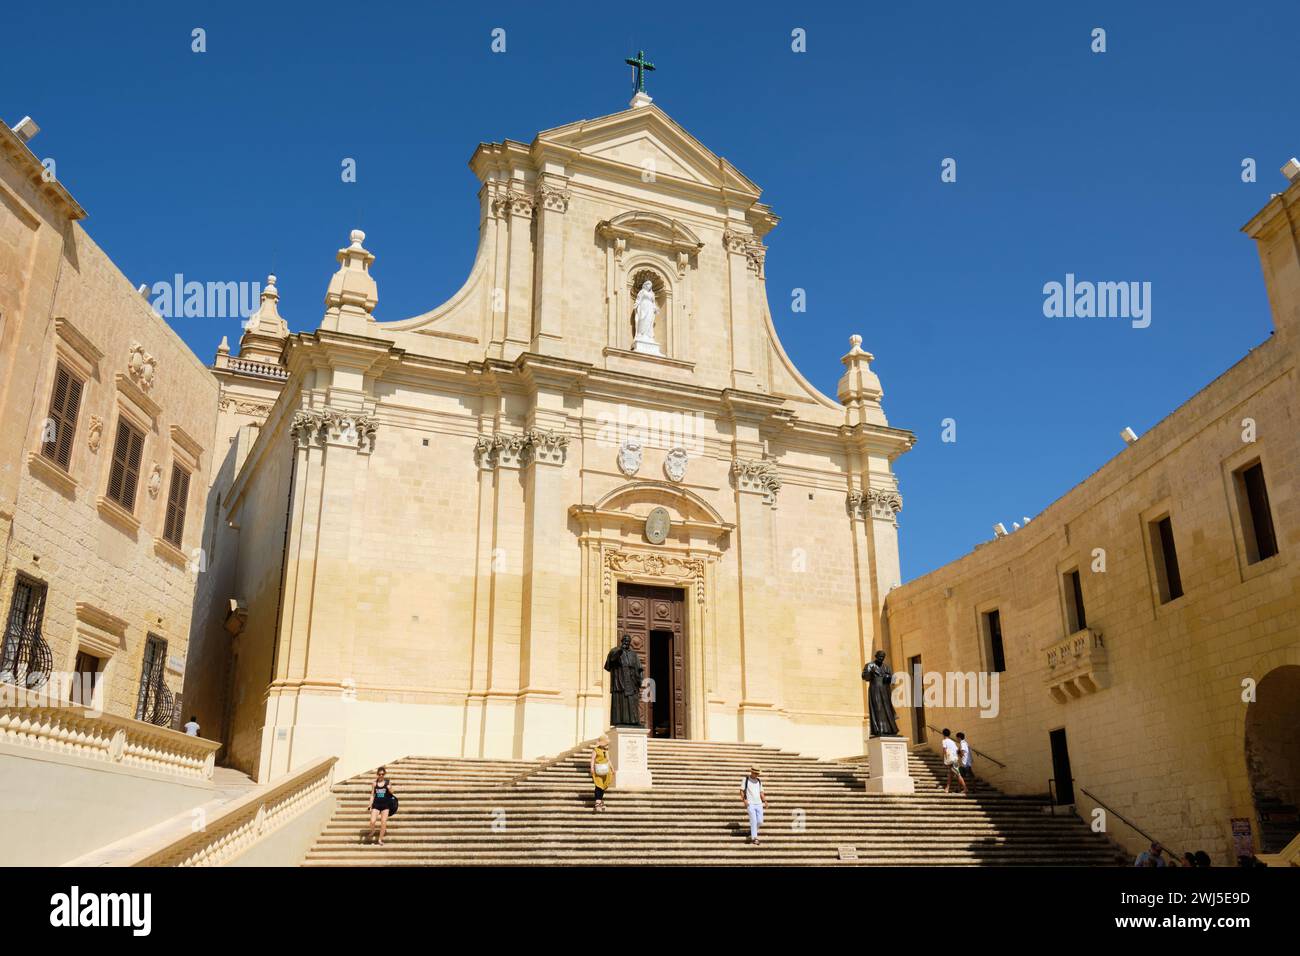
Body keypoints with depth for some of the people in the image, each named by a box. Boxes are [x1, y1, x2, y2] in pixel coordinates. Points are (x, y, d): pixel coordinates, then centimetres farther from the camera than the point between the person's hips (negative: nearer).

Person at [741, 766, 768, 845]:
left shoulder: (759, 781, 16)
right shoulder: (745, 779, 2)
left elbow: (761, 792, 17)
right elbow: (742, 791, 1)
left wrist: (765, 801, 2)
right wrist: (744, 800, -12)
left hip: (759, 804, 4)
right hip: (750, 804, -4)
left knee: (760, 822, -1)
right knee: (753, 821, -13)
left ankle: (752, 831, 27)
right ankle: (754, 838, -9)